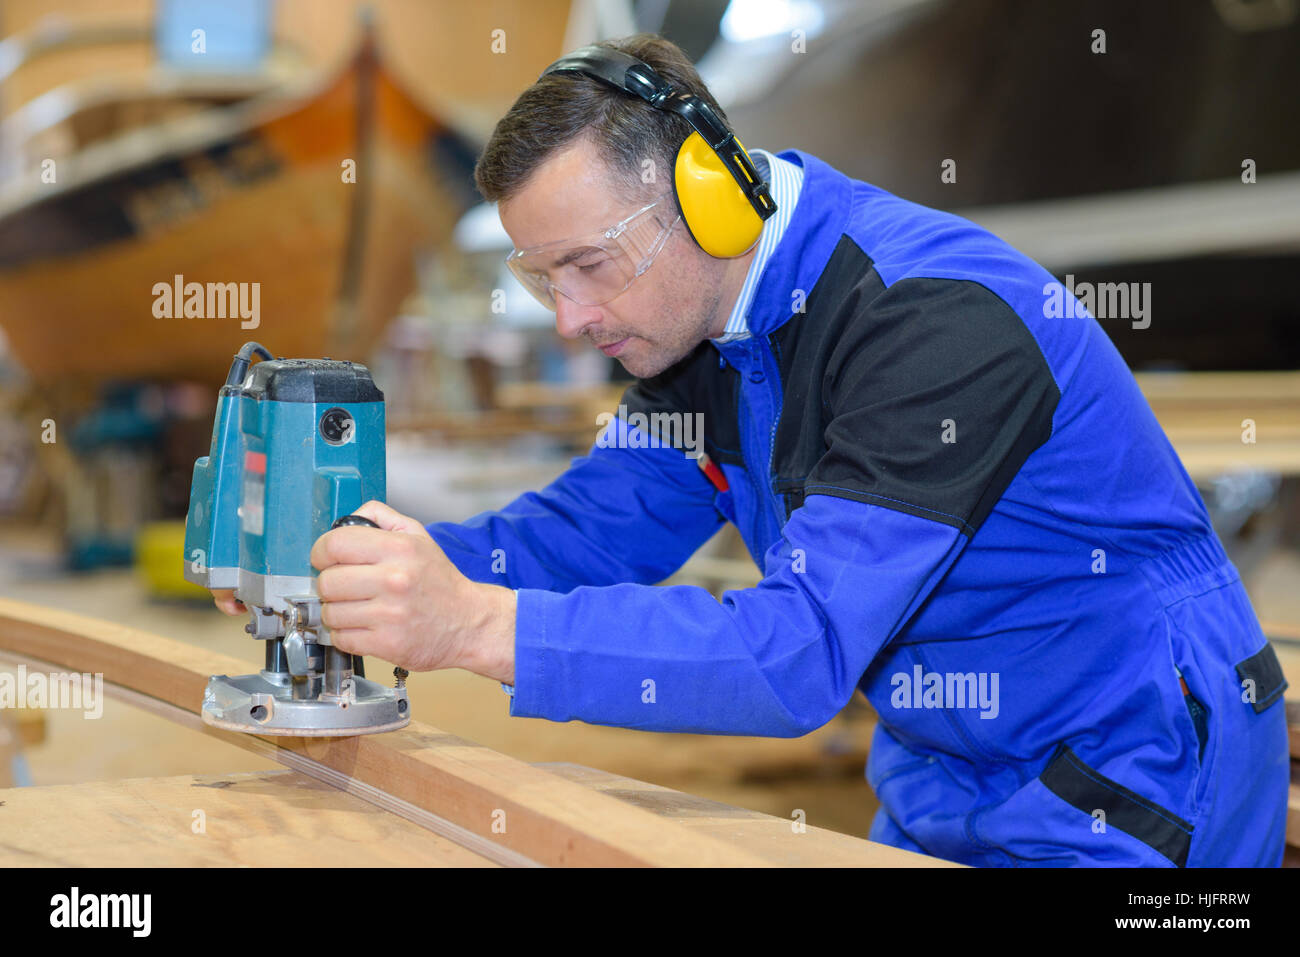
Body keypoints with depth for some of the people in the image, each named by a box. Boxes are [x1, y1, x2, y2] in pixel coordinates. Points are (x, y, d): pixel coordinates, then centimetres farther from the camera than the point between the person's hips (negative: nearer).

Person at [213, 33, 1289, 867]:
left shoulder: (937, 322, -29)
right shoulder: (700, 317, -2)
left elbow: (804, 650, -36)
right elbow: (586, 530, 3)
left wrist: (474, 625, -43)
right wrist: (344, 556, -14)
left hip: (1122, 780, -7)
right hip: (941, 774, 8)